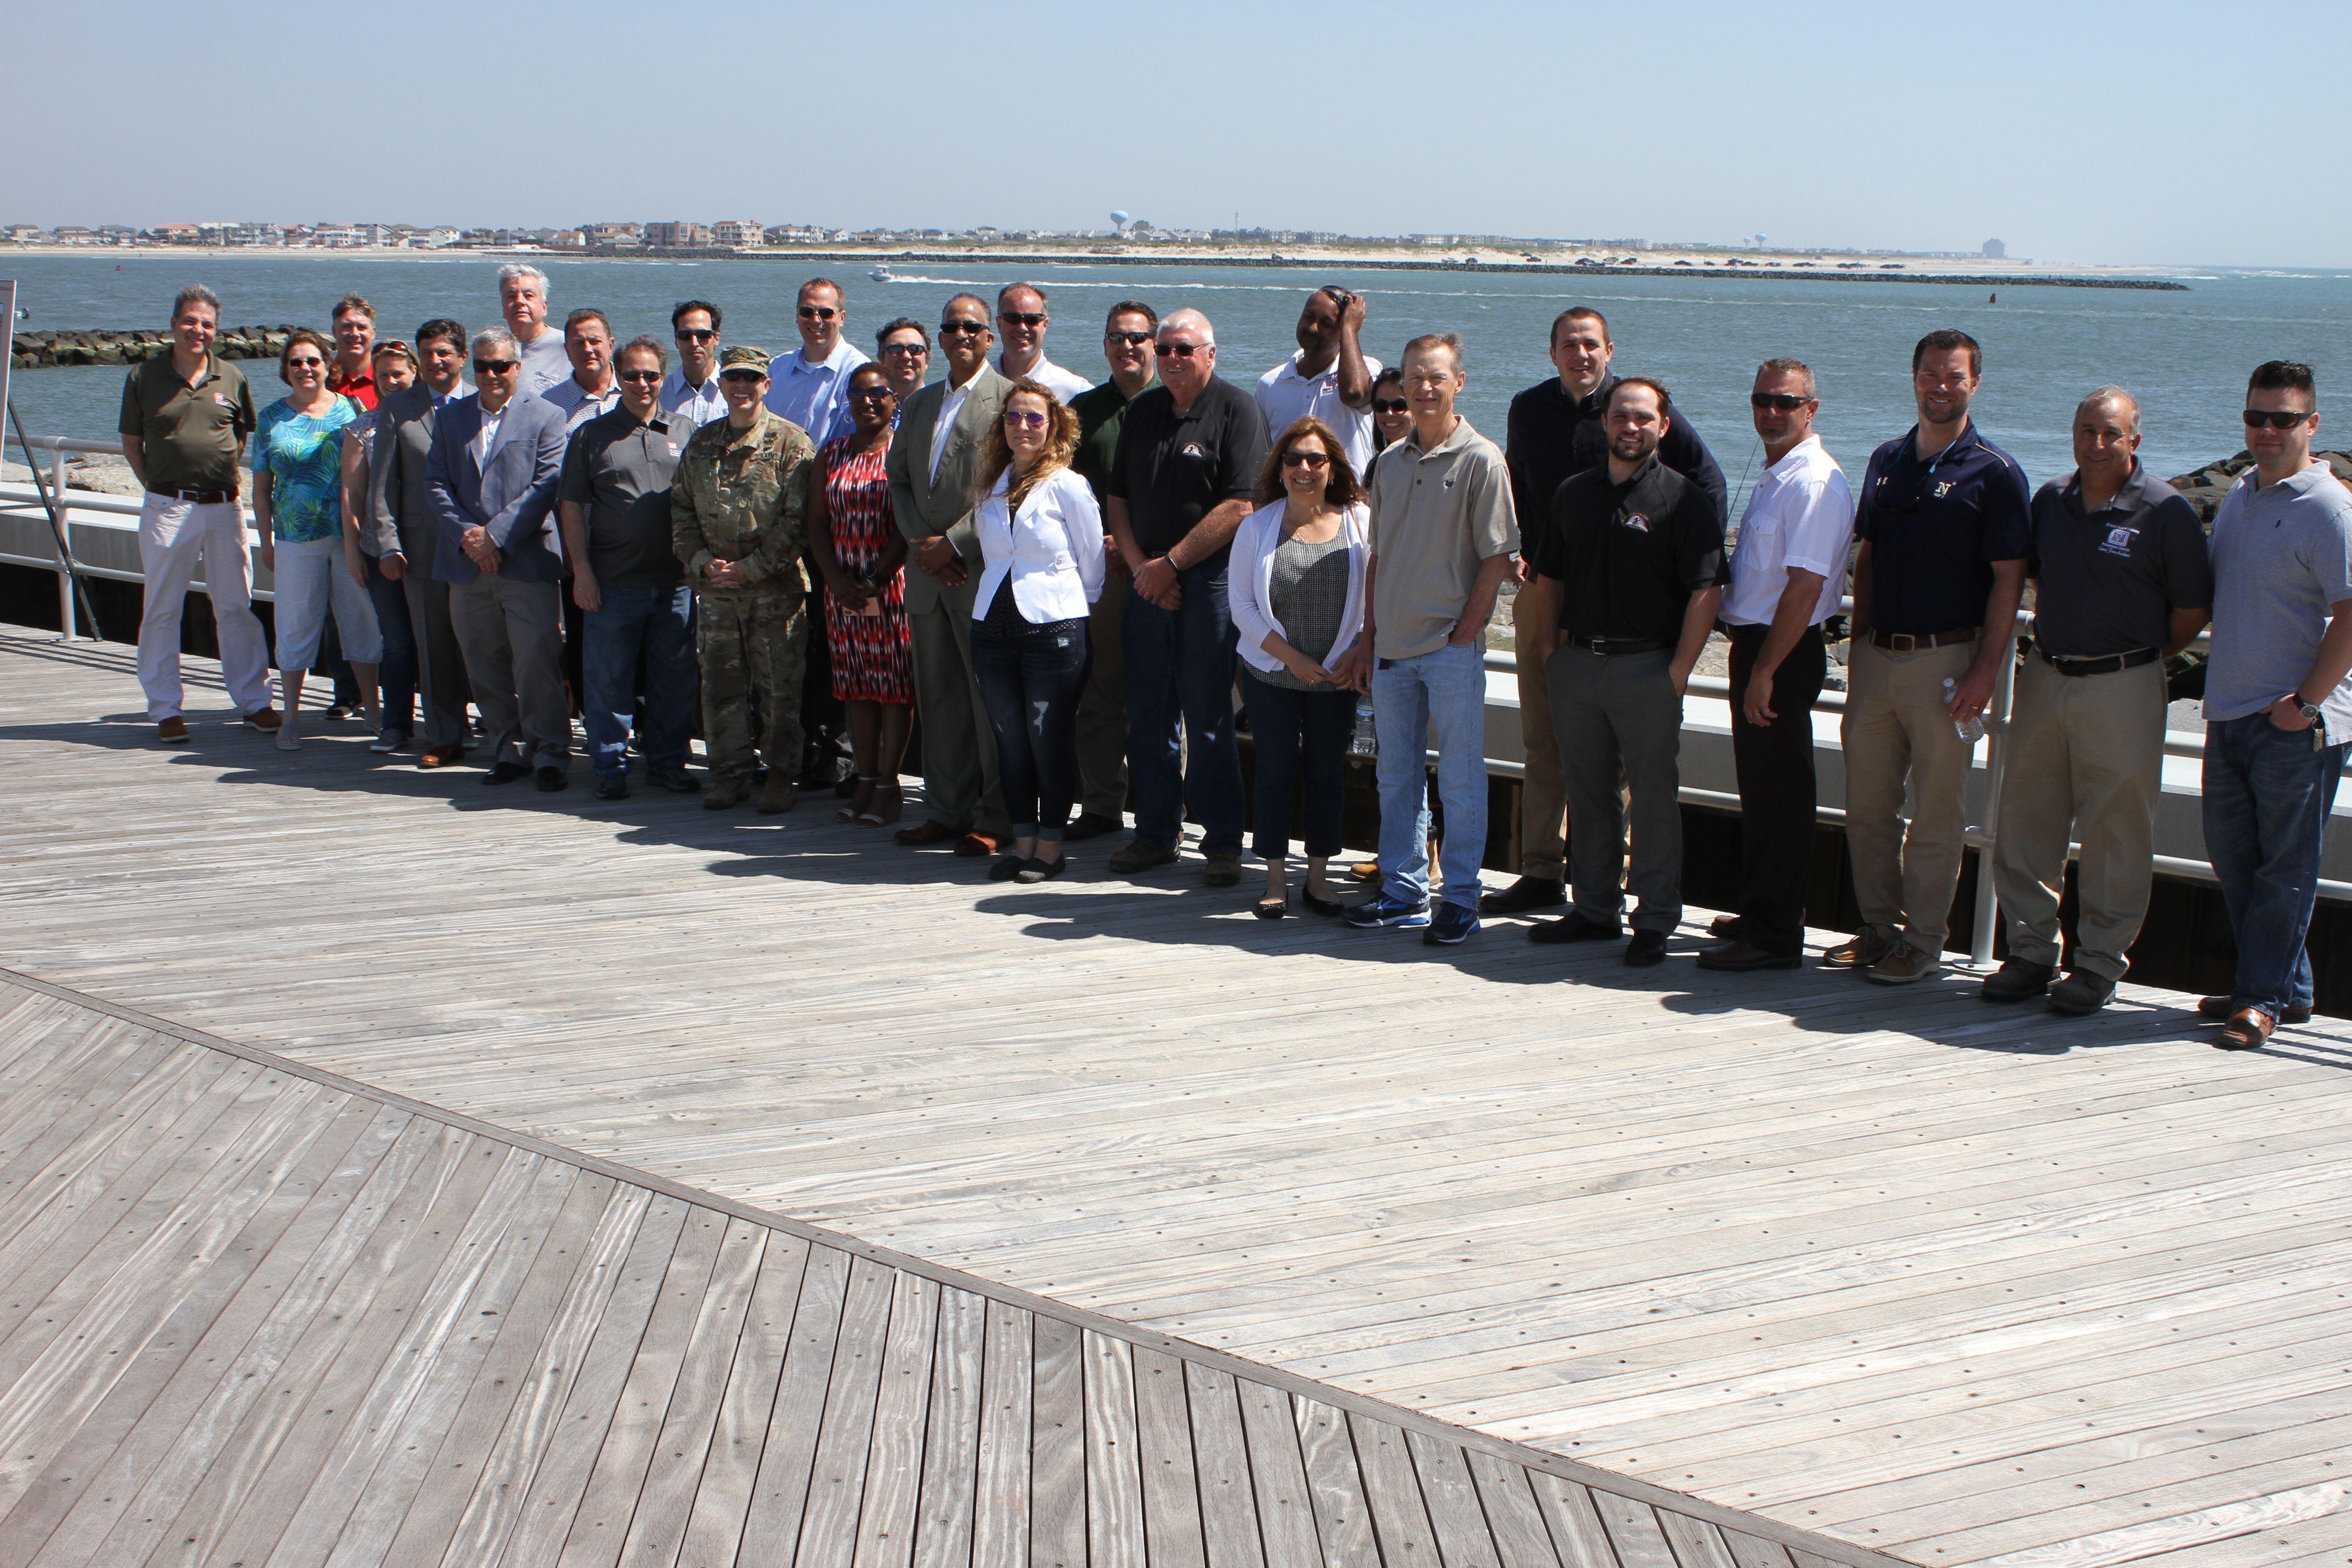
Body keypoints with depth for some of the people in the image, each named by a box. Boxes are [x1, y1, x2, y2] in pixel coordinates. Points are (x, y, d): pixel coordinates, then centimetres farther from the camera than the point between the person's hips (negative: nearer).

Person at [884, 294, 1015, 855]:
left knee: (991, 697, -4)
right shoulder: (918, 404, 19)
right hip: (928, 575, 6)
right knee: (938, 698, 9)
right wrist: (921, 545, -1)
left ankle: (996, 819, 3)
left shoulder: (1009, 398, -3)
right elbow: (898, 479, 16)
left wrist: (953, 544, -14)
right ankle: (946, 811, 17)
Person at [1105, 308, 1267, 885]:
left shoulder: (1236, 410, -5)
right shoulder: (1142, 411, 14)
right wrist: (1139, 566, -3)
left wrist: (1171, 564, -11)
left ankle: (1223, 842, 4)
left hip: (1210, 579, -5)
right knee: (1147, 714, 7)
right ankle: (1157, 832, 18)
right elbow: (1118, 498, 13)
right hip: (1148, 580, 6)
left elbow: (1239, 507, -13)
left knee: (1208, 718, -4)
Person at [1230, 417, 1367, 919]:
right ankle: (1276, 880, 13)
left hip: (1338, 676, 0)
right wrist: (1293, 657, -10)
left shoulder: (1361, 522, -2)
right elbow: (1243, 606, -3)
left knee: (1329, 773, 6)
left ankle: (1319, 878, 17)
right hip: (1272, 673, 0)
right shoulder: (1257, 528, -1)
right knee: (1275, 771, 3)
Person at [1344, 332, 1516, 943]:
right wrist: (1368, 637, 12)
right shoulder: (1391, 462, 11)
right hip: (1393, 645, 6)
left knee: (1461, 778, 0)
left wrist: (1463, 635, -13)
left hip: (1452, 646, -6)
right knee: (1397, 775, 12)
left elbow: (1496, 556, -9)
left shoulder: (1481, 461, -7)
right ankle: (1403, 891, 22)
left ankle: (1461, 899, 8)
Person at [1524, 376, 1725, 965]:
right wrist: (1549, 652, 8)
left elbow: (1707, 590, -9)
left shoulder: (1683, 499, -4)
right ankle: (1595, 910, 22)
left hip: (1647, 667, -5)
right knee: (1588, 792, 11)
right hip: (1577, 663, 5)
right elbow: (1549, 579, 18)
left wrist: (1679, 671, -13)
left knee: (1653, 796, 0)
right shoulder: (1573, 494, 12)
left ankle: (1654, 922, 7)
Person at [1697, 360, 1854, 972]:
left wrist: (1765, 671, -24)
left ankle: (1774, 937, 0)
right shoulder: (1775, 477, 15)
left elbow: (1805, 586, -24)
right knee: (1759, 790, 16)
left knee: (1778, 795, -5)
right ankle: (1759, 914, 27)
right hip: (1756, 646, 10)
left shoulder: (1814, 484, -17)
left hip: (1783, 655, -10)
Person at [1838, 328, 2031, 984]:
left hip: (1946, 659, -5)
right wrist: (1858, 643, 11)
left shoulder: (1994, 473, -5)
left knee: (1936, 812, 0)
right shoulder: (1887, 461, 12)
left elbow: (2008, 580, -8)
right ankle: (1879, 927, 21)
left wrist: (1985, 670, -15)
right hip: (1878, 655, 6)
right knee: (1867, 804, 9)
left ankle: (1923, 943, 8)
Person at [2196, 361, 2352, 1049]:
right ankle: (2288, 986, 24)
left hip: (2297, 724, -8)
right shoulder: (2238, 495, 13)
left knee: (2284, 864, 0)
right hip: (2230, 709, 8)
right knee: (2232, 855, 12)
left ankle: (2264, 996, 7)